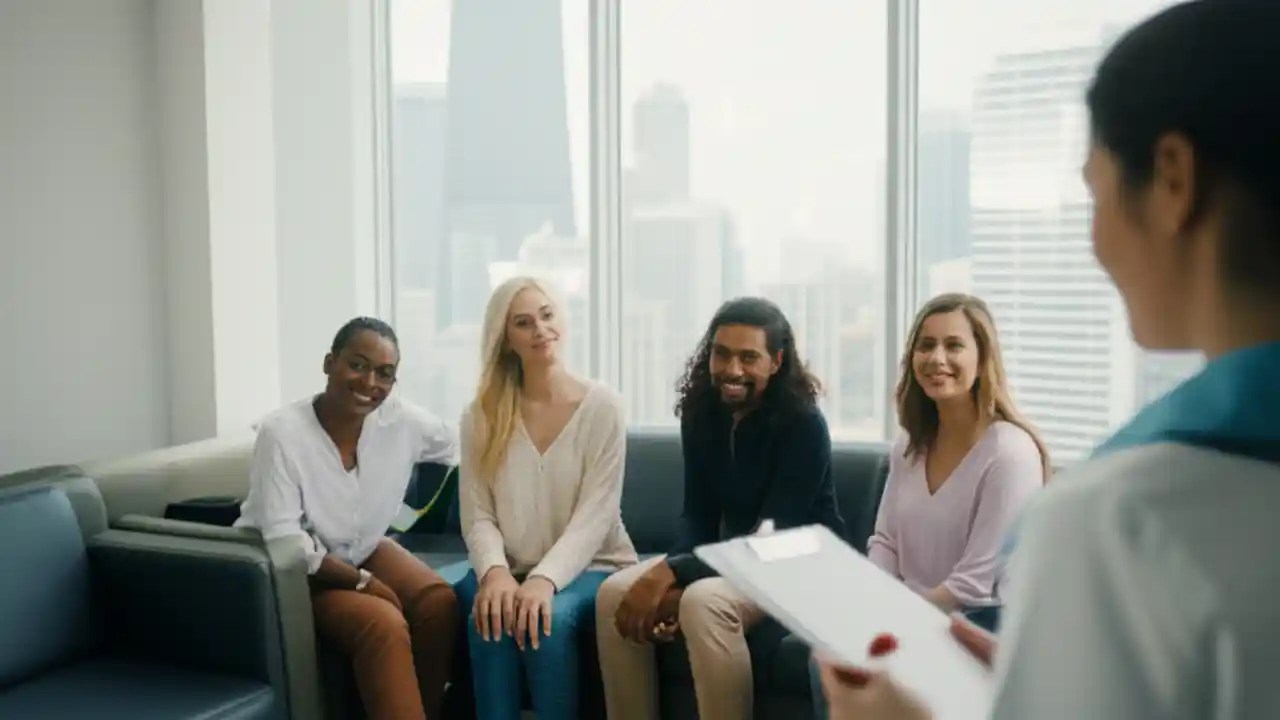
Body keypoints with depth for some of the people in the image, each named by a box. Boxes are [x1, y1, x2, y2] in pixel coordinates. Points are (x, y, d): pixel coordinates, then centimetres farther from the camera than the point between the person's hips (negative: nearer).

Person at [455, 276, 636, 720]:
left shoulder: (601, 405, -6)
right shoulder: (481, 415, 3)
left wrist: (546, 579, -27)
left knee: (551, 617, -32)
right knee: (491, 615, -30)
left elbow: (596, 513, -13)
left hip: (590, 566, -2)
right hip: (511, 568, 2)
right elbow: (478, 514, -3)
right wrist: (495, 571, -24)